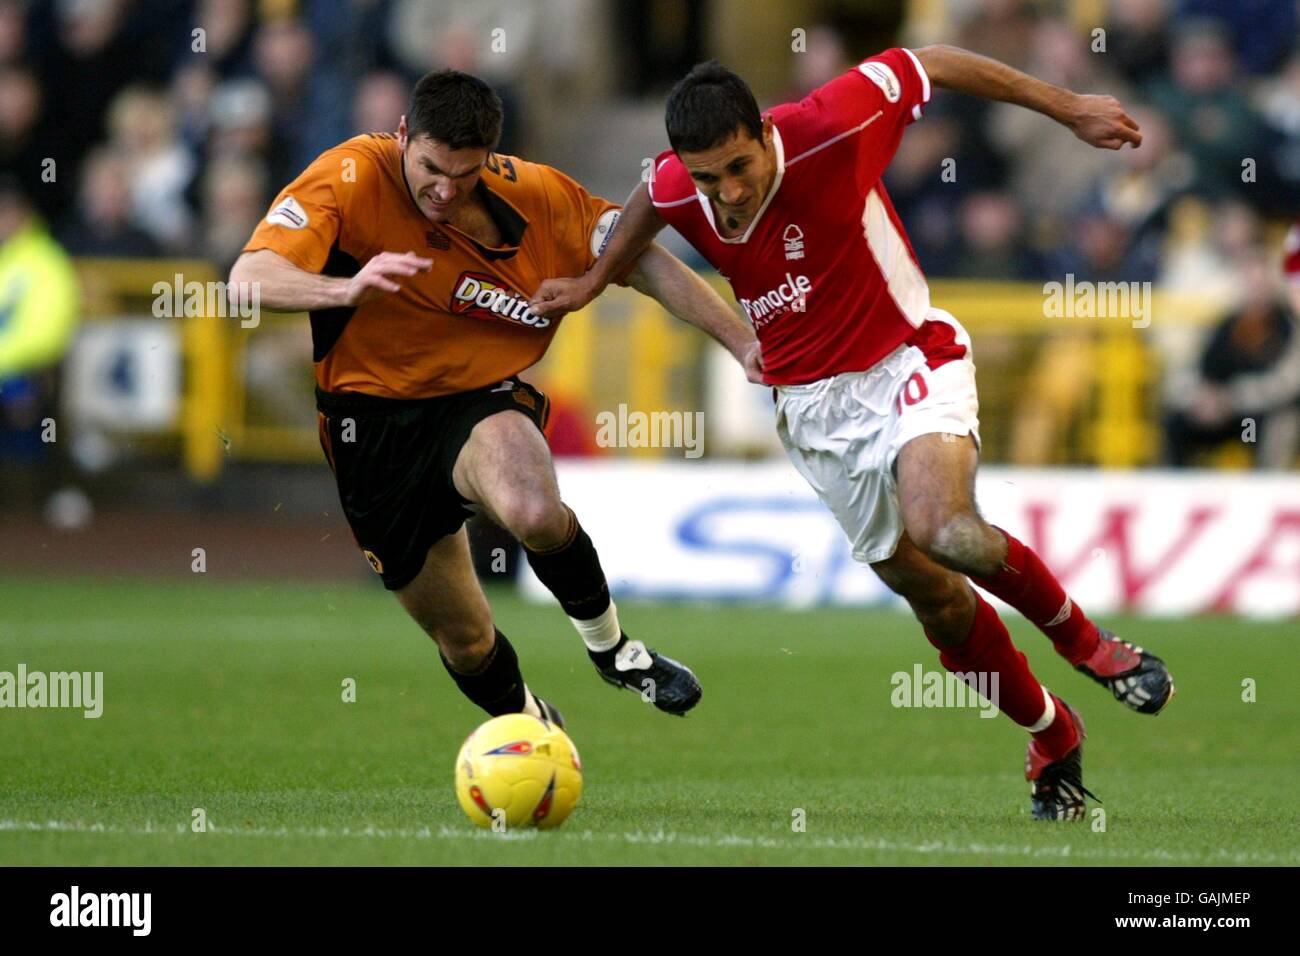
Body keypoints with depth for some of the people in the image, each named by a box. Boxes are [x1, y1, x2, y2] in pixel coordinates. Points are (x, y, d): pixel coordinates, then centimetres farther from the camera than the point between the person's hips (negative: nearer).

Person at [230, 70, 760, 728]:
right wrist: (347, 287, -47)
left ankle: (608, 643, -4)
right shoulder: (351, 179, -17)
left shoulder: (535, 194, -10)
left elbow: (646, 265, -4)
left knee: (536, 513, -35)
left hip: (481, 401, 0)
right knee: (464, 641, 6)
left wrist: (746, 344, -12)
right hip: (373, 422, 0)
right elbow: (247, 279, -28)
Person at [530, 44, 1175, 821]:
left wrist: (1068, 109, -3)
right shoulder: (676, 192, -12)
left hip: (907, 359, -4)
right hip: (812, 405, 5)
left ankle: (1082, 635, -2)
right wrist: (595, 281, 22)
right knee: (932, 596, 5)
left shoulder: (828, 129, -25)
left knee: (944, 531, -31)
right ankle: (1053, 739, 28)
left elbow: (931, 65, -10)